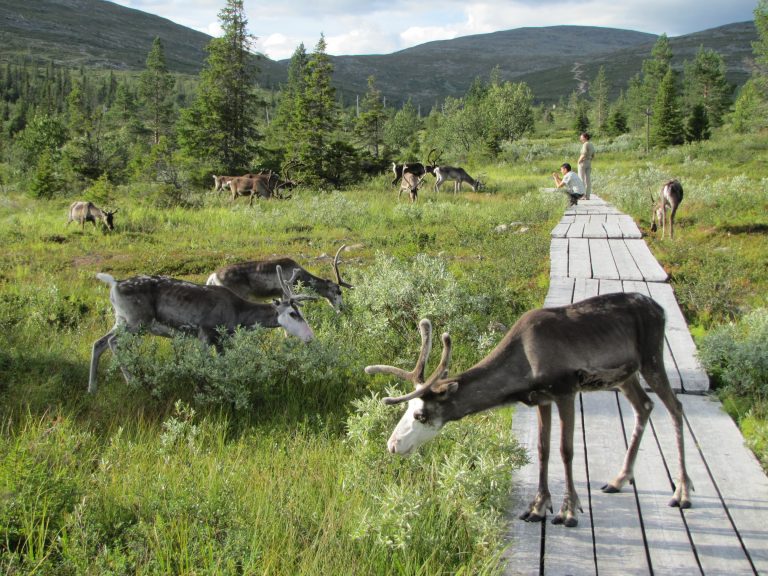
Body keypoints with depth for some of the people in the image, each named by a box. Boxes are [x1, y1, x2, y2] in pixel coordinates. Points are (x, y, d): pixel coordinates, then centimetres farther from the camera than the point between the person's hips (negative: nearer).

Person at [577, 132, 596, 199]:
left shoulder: (585, 144, -15)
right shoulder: (592, 145, 11)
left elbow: (584, 155, -24)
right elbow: (593, 156, 14)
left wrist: (579, 161, -11)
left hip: (582, 163, -8)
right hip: (589, 163, 8)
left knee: (581, 180, -4)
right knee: (588, 180, 6)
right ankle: (588, 196, 6)